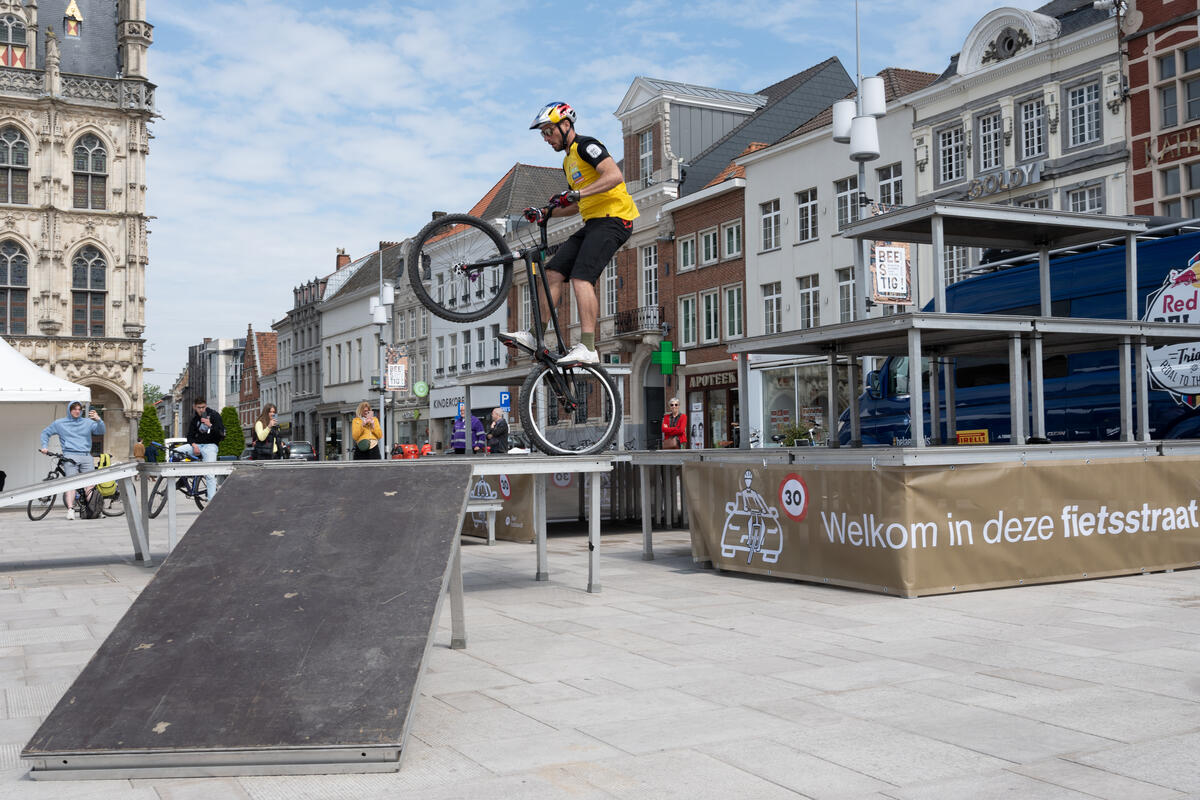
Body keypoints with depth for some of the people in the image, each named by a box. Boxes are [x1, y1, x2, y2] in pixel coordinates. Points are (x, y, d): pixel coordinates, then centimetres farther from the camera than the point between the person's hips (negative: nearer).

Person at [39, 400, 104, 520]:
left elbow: (101, 431, 2)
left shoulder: (88, 422, 16)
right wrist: (44, 446, 12)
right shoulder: (59, 423, 16)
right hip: (70, 456, -2)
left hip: (86, 456, 2)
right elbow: (45, 433, 26)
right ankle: (70, 509, -26)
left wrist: (98, 420, -17)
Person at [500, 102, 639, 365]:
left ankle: (587, 348, -28)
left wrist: (576, 193, -27)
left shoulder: (586, 145, -6)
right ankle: (535, 335, 4)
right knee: (553, 272, 0)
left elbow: (615, 175, -22)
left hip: (613, 218, -10)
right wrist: (544, 213, 17)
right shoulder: (568, 162, 23)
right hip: (593, 223, 10)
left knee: (581, 278, -23)